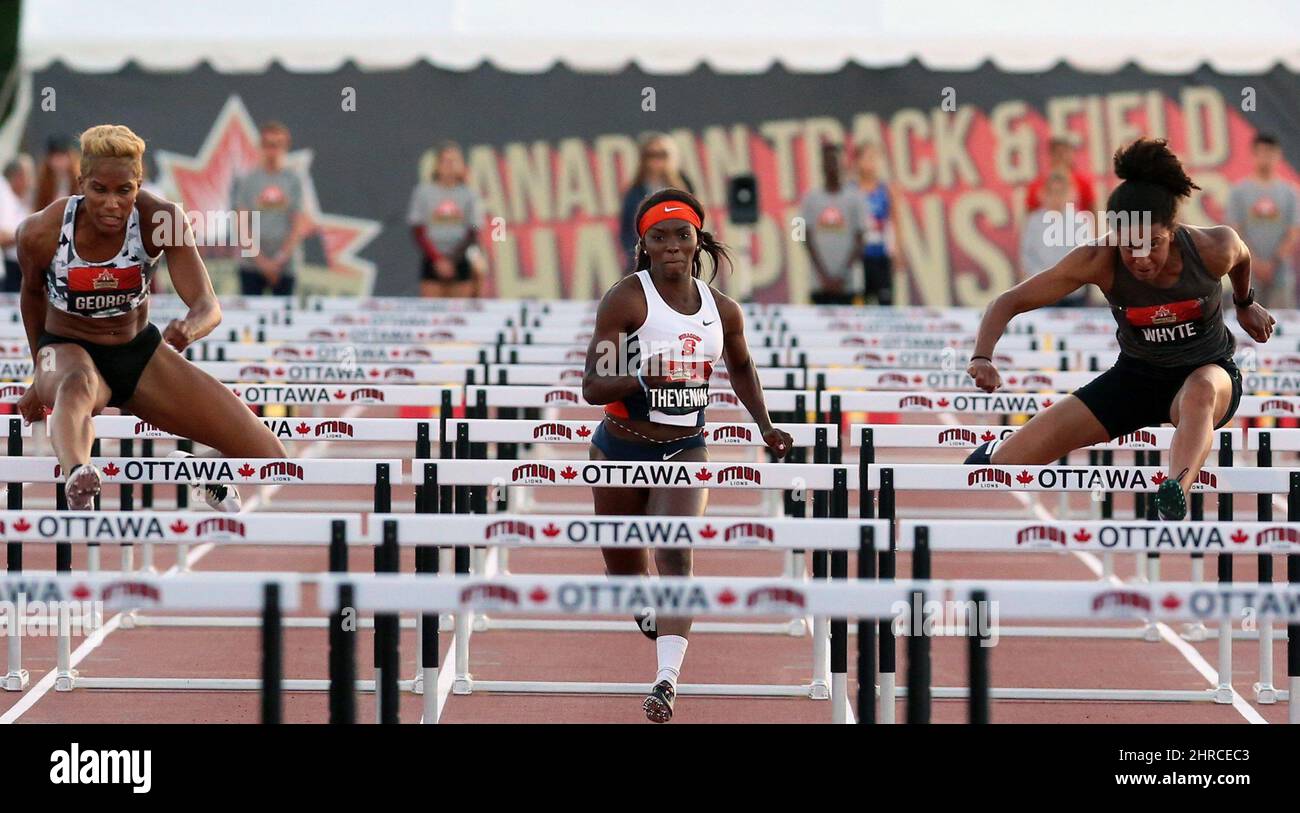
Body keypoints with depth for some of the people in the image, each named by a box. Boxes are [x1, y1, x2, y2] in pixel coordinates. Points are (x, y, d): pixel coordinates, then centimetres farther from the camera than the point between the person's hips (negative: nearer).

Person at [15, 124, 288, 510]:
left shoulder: (160, 219, -21)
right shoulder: (41, 232, -20)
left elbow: (208, 306, -27)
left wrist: (187, 329, -52)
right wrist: (41, 377, 14)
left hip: (140, 350, 2)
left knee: (269, 460, -10)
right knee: (77, 386, -46)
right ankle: (76, 479, -78)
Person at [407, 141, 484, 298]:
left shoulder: (468, 194, 5)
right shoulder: (423, 192, 1)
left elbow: (473, 232, 3)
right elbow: (418, 232, -2)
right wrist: (438, 259, -14)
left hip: (460, 263, 1)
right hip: (432, 263, -1)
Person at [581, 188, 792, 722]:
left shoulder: (723, 310, 1)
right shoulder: (627, 299, -13)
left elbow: (741, 365, 23)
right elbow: (592, 387, -17)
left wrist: (765, 425, 15)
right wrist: (645, 378, -34)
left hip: (685, 449, 1)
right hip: (622, 448, -1)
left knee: (675, 552, -22)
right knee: (625, 571, 12)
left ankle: (667, 679, -31)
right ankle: (654, 618, 50)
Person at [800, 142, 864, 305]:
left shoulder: (854, 198, 3)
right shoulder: (811, 198, 5)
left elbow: (859, 241, 0)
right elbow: (808, 240, 2)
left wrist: (842, 275, -10)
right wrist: (823, 275, -8)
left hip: (846, 284, -1)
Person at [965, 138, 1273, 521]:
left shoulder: (1214, 249, -24)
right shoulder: (1098, 260, -24)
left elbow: (1242, 257, 3)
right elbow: (1010, 302, -18)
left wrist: (1245, 304, 23)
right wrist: (982, 357, -36)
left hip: (1208, 371, -1)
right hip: (1136, 375, 2)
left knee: (1200, 391, -42)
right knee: (1013, 458, -9)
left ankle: (1175, 497, -66)